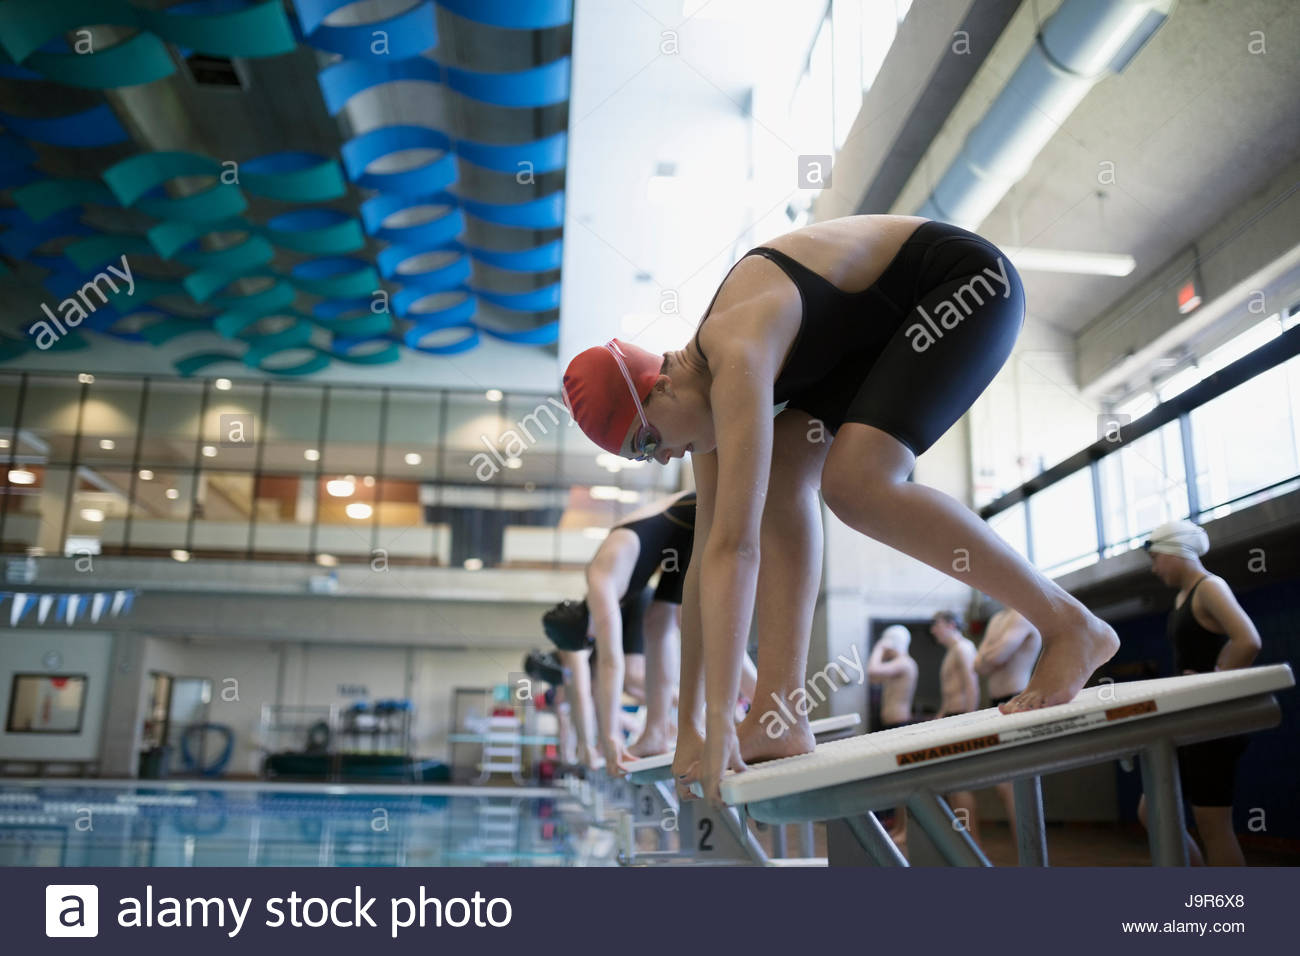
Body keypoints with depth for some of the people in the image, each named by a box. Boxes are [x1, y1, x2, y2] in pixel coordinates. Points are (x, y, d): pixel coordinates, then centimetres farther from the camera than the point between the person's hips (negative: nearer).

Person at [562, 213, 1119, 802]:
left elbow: (736, 547, -36)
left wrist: (720, 725, -34)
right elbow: (708, 556, 1)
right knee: (780, 471, -8)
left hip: (969, 281, -9)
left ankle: (1070, 625, -11)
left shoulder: (736, 363, -29)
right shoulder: (706, 385, -1)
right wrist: (690, 726, 2)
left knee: (853, 482, -25)